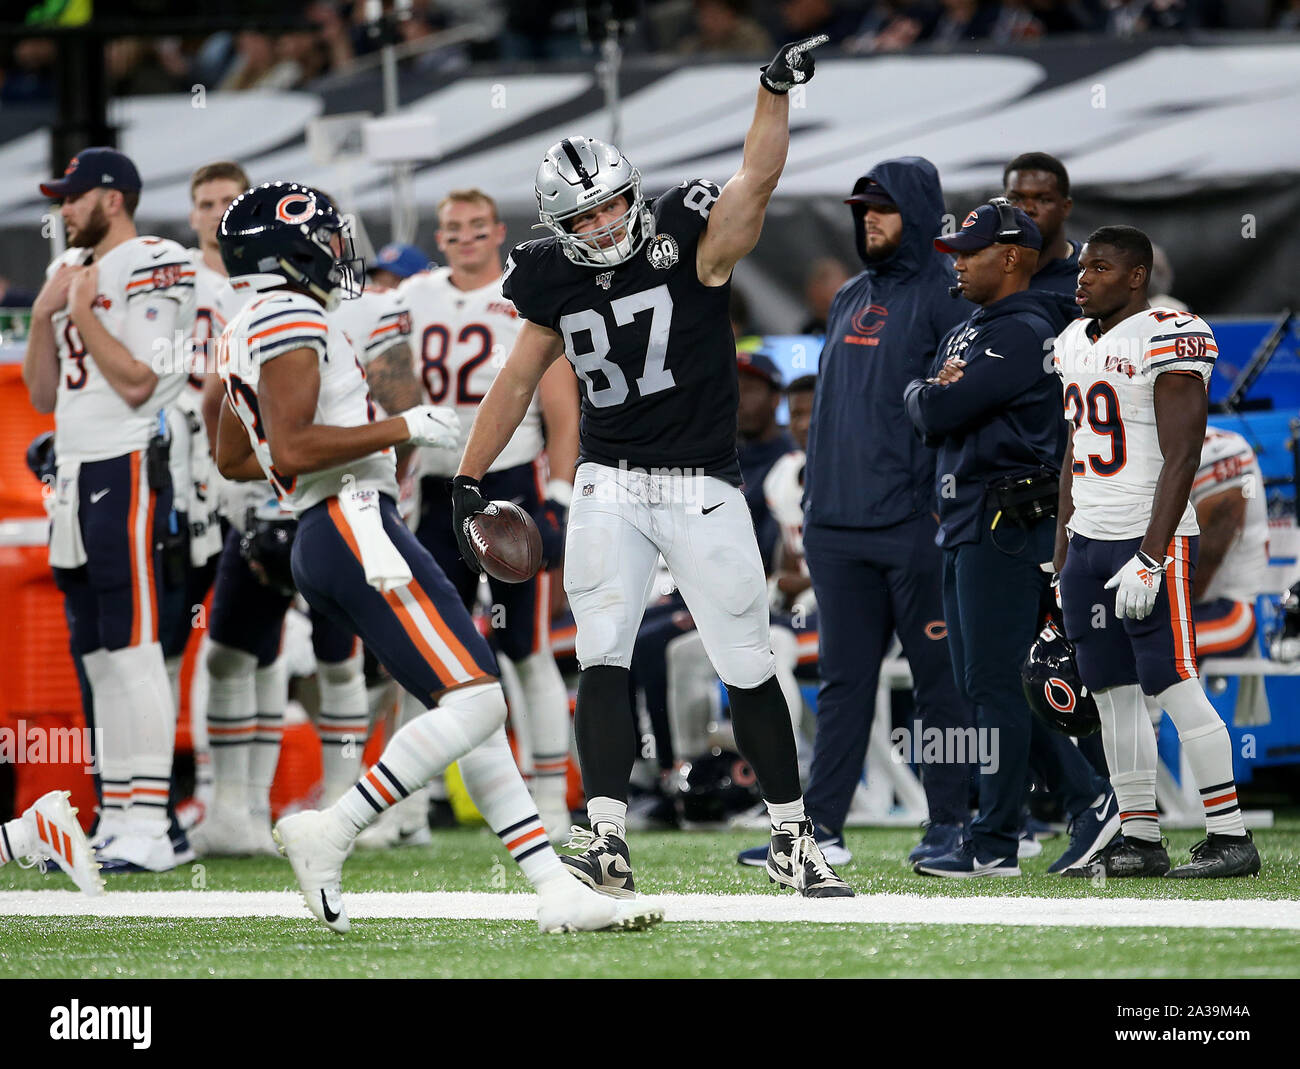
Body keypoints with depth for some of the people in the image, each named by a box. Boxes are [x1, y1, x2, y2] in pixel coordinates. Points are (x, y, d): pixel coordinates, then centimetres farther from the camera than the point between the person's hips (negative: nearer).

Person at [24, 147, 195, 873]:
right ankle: (117, 823, 12)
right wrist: (46, 313, 6)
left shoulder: (151, 268, -9)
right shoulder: (74, 271, 19)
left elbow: (137, 381, -17)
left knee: (132, 650, -12)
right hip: (78, 477, 9)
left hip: (128, 471, -9)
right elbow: (44, 395, 18)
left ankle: (149, 831, -14)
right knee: (100, 657, 9)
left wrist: (82, 313, -9)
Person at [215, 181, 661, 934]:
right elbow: (290, 451, -21)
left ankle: (557, 889, 2)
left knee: (474, 706, 7)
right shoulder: (293, 321, -10)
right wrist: (401, 429, -15)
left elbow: (234, 460, 31)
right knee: (473, 701, -16)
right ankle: (330, 832, -14)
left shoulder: (251, 334, 21)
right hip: (355, 526, -11)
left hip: (323, 546, 11)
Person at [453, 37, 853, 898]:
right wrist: (468, 483, 12)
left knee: (748, 669, 3)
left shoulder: (689, 245, -10)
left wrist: (777, 91, -40)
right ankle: (608, 843, -17)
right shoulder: (558, 286, 2)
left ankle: (793, 839, 17)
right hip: (610, 487, 2)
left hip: (703, 492, -2)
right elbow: (518, 382, 13)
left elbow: (756, 182, -25)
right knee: (603, 661, -11)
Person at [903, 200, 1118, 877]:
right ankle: (1089, 802, 14)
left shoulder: (1025, 333, -13)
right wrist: (937, 392, -4)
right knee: (980, 686, 11)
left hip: (1009, 523, -11)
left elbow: (939, 413, -20)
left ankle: (994, 845, -6)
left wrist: (919, 393, 2)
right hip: (963, 528, 11)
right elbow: (932, 420, 17)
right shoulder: (966, 333, 20)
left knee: (996, 684, -8)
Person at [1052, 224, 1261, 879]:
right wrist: (1063, 554, 17)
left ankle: (1231, 837, -5)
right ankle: (1139, 839, 11)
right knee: (1113, 694, 7)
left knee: (1175, 688, -9)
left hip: (1151, 542, -8)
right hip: (1087, 540, 8)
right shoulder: (1075, 342, 14)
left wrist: (1149, 559, -21)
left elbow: (1180, 458, -16)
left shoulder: (1169, 339, -12)